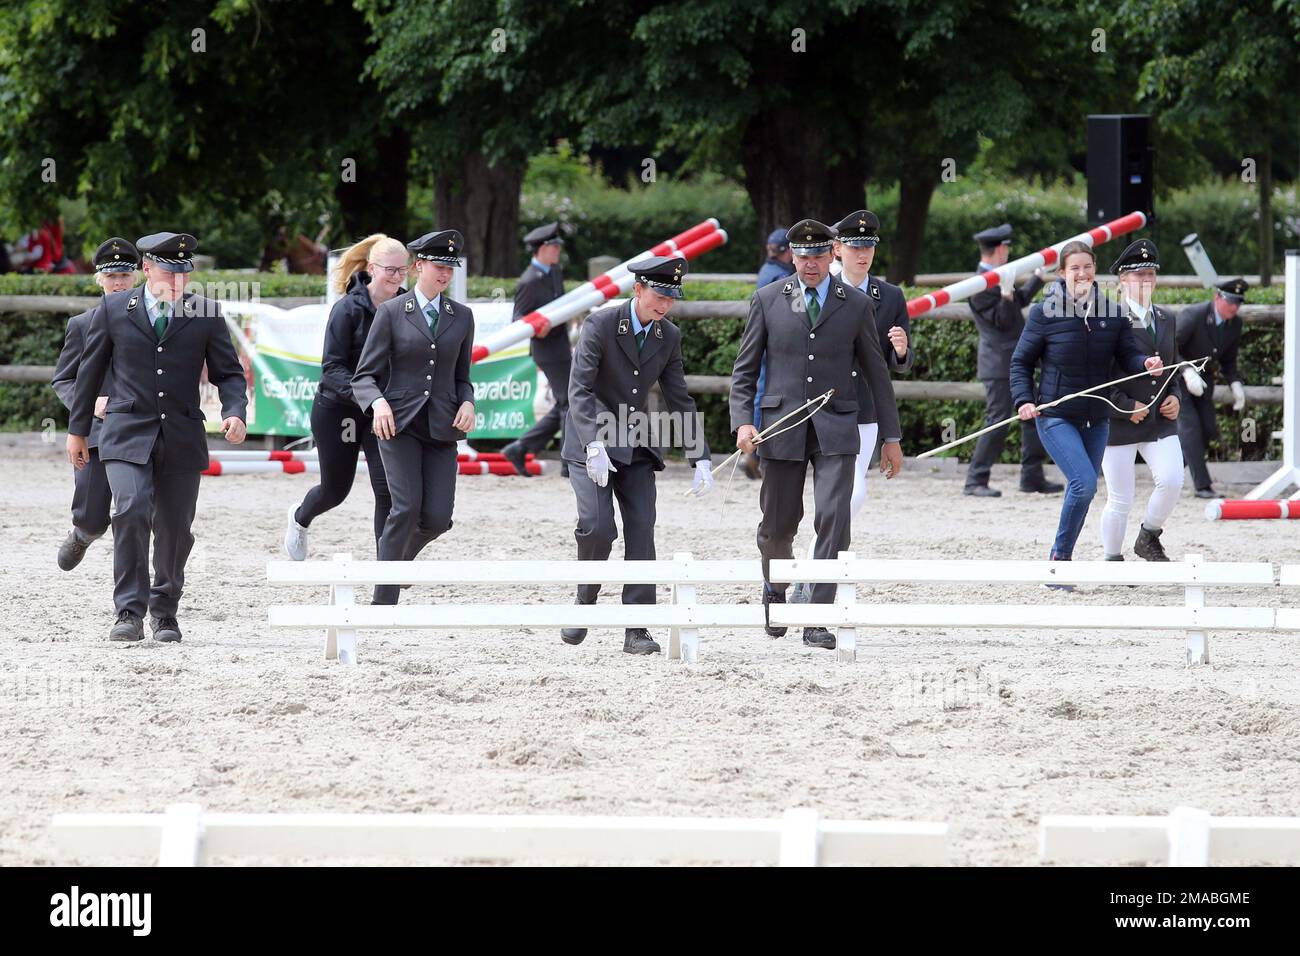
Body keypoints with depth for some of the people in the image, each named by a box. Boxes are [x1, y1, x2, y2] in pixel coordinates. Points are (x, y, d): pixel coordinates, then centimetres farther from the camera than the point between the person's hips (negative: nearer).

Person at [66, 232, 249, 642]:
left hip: (181, 439, 2)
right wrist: (77, 430, 15)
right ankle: (130, 612, -16)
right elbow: (90, 371, 11)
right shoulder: (113, 310, 2)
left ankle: (165, 612, 24)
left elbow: (229, 373, 6)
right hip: (128, 435, -2)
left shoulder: (206, 314, 4)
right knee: (131, 512, -20)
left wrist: (235, 412, -14)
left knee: (175, 528, 5)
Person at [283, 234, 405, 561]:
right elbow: (332, 366, -19)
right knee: (335, 489, 13)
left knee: (389, 490, -12)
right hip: (337, 408, -3)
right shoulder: (349, 308, -15)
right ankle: (300, 517, 48)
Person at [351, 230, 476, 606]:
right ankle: (383, 602, -12)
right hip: (399, 422, -3)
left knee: (438, 517, -8)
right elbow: (364, 376, 0)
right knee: (406, 507, -19)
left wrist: (467, 403, -1)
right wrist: (378, 403, -21)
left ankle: (400, 556, 28)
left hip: (442, 429, 4)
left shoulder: (461, 316, 12)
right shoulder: (391, 312, 1)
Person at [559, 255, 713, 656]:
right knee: (598, 527, -18)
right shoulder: (600, 326, -15)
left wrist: (700, 459, 0)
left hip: (636, 447, 5)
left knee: (641, 531, -6)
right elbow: (580, 390, -22)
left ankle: (637, 630, -5)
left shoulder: (669, 337, 2)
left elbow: (680, 401, 7)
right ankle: (585, 603, 8)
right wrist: (594, 445, -35)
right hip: (591, 444, -5)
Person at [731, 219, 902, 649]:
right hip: (782, 427, 1)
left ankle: (817, 621, -14)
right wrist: (743, 421, -8)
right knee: (778, 525, 7)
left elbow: (876, 372, 10)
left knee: (834, 518, -16)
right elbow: (744, 368, 7)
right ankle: (775, 589, 40)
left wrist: (891, 437, 10)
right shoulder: (768, 300, 5)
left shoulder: (856, 304, 5)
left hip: (835, 429, -1)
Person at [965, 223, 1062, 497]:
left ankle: (1032, 477, 19)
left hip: (1017, 363, 10)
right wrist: (1006, 294, -36)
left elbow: (1020, 300, 27)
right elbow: (1002, 321, -20)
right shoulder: (982, 287, -17)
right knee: (997, 422, -11)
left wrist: (1039, 276, 35)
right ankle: (975, 482, -7)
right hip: (999, 364, -10)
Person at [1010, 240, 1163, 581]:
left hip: (1096, 420, 5)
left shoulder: (1112, 313, 3)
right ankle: (1060, 558, -4)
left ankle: (1060, 562, 26)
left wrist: (1146, 363, -22)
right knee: (1084, 482, -20)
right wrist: (1023, 400, -15)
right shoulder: (1045, 312, -6)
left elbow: (1127, 356, 1)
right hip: (1056, 417, -5)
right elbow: (1021, 362, 0)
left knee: (1084, 489, 11)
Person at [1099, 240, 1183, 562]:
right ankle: (1112, 561, 19)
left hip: (1160, 423, 5)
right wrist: (1126, 407, -16)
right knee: (1120, 500, 0)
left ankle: (1148, 537, 9)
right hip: (1117, 423, -5)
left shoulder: (1166, 321, 13)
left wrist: (1174, 398, 6)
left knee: (1172, 480, -16)